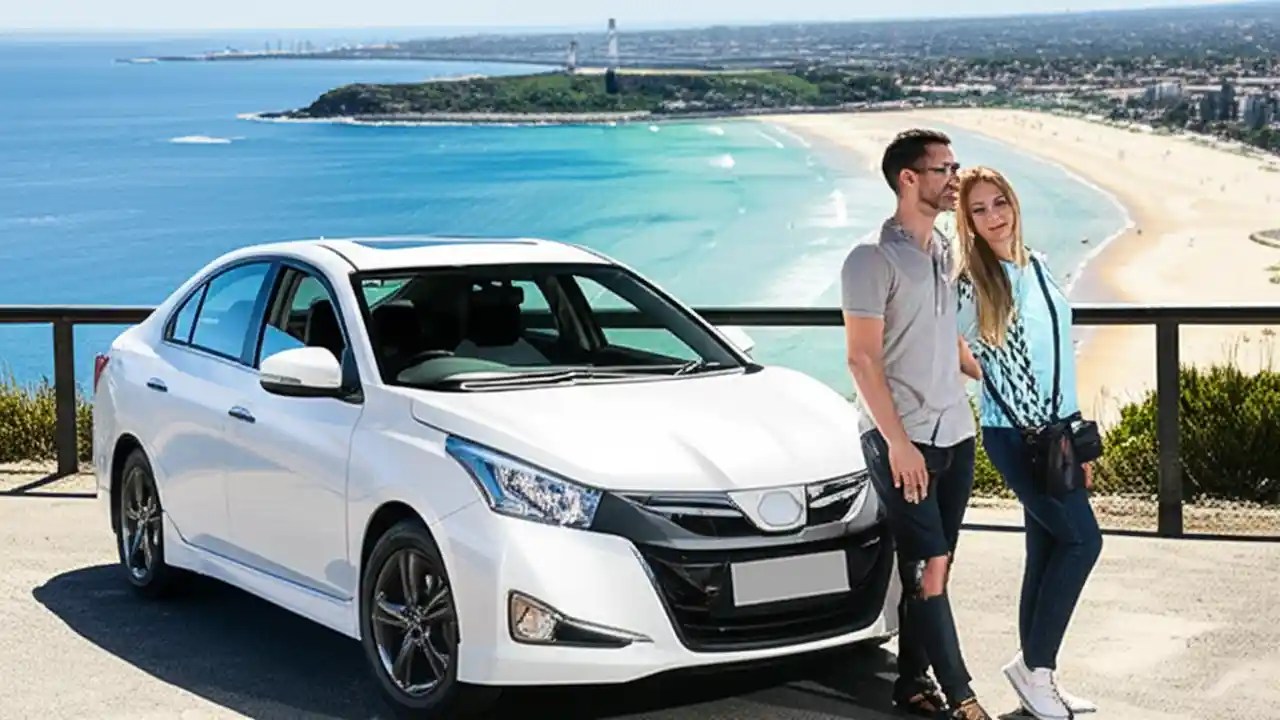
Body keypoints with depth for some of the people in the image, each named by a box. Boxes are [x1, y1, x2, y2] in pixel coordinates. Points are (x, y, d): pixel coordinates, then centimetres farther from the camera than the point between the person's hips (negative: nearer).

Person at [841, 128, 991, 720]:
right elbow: (863, 358, -13)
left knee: (932, 567, 9)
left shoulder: (946, 253, 12)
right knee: (927, 570, -5)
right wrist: (898, 442, -17)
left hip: (954, 433, 7)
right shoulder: (874, 259, -10)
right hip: (901, 438, -7)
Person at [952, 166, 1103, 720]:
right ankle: (1033, 663, 1)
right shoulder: (970, 283, -11)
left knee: (1047, 552, 9)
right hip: (1014, 434, -7)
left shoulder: (1037, 268, 9)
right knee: (1082, 539, -11)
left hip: (1056, 430, 7)